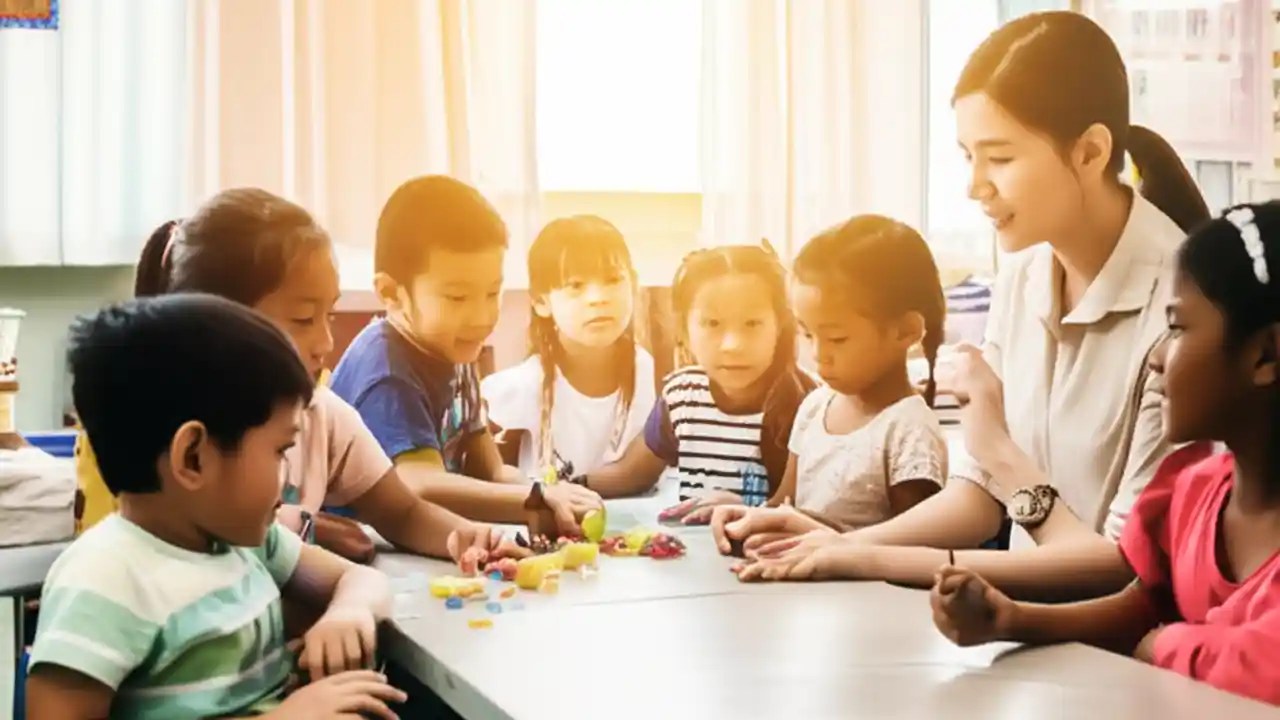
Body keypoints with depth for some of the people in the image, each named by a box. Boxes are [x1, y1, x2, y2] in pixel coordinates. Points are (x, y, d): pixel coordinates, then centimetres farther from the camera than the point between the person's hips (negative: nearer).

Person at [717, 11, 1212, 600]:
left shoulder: (1181, 304, -19)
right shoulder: (1020, 282, 1)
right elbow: (980, 491, 5)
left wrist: (890, 562, -19)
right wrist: (849, 546, -12)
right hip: (1032, 608, 5)